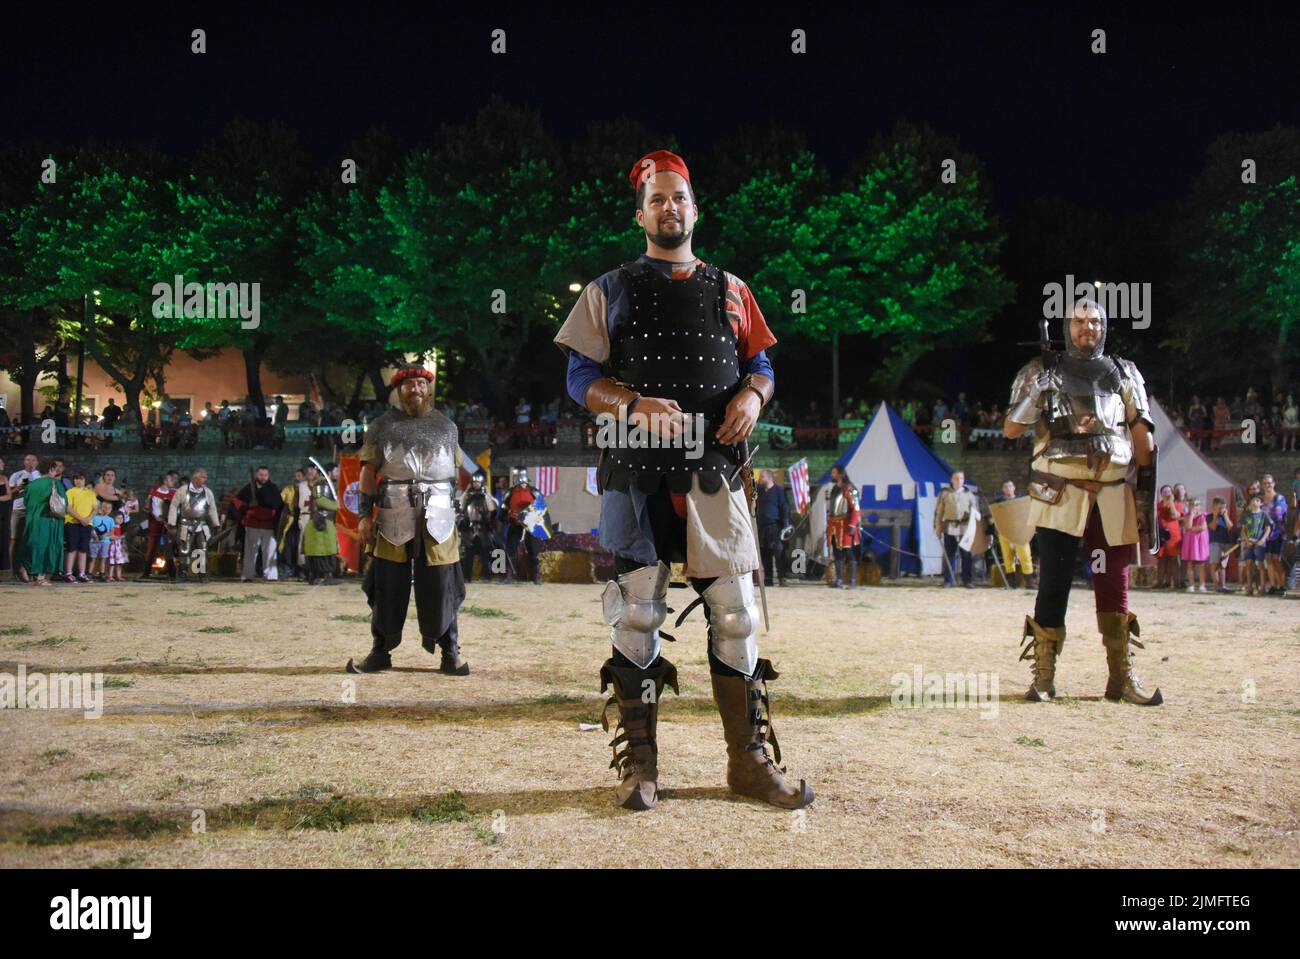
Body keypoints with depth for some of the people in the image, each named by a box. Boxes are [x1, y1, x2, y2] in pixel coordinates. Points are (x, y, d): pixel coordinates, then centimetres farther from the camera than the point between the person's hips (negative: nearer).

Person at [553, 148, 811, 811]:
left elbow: (760, 362, 18)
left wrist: (752, 394, -6)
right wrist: (635, 404, -15)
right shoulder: (610, 292, 10)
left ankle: (749, 759, 12)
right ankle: (638, 763, 10)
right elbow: (580, 376, 3)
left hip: (715, 469, 2)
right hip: (636, 471, -2)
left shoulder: (730, 291, 17)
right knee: (636, 611, 0)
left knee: (735, 611, 2)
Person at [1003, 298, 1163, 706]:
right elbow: (1011, 429, 1)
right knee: (1052, 587, -2)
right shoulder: (1043, 373, 5)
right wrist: (1034, 395, -13)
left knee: (1114, 589, 5)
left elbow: (1143, 437, 10)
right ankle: (1043, 676, 5)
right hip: (1059, 497, -2)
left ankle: (1123, 677, 12)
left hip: (1112, 496, 2)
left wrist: (1146, 494, 5)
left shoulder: (1123, 374, 11)